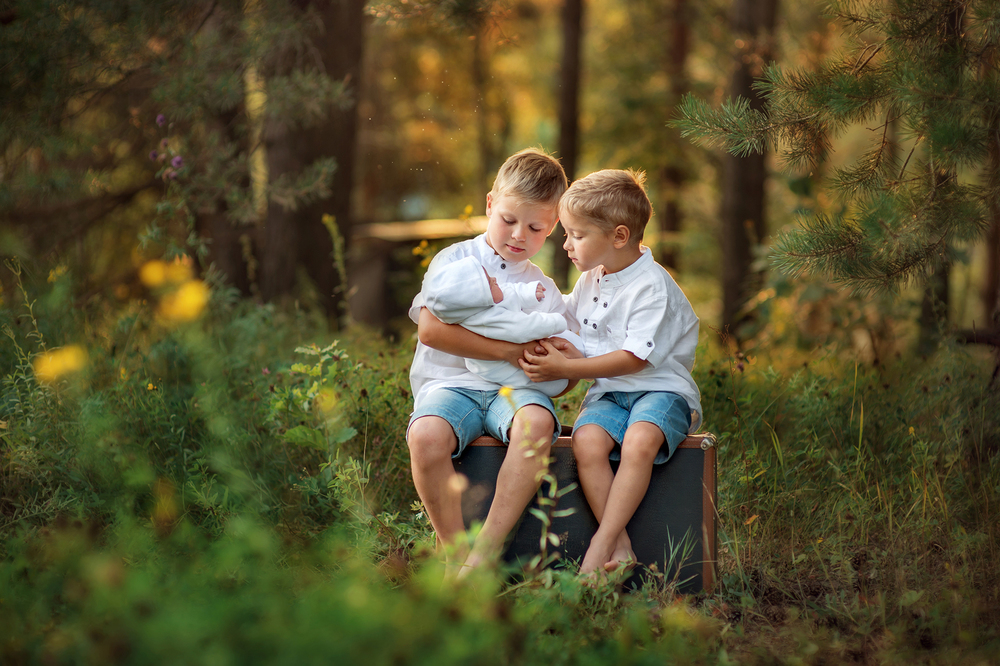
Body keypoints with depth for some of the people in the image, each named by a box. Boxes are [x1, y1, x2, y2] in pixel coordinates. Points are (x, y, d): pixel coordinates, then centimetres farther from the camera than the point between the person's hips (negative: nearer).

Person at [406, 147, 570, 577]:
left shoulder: (544, 290, 19)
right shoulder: (455, 260, 8)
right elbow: (431, 329, -8)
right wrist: (509, 351, -11)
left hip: (513, 389, 2)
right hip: (450, 382, -2)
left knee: (536, 422, -34)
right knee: (426, 434, -35)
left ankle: (485, 550, -30)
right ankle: (454, 554, -21)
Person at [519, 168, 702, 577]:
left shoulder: (652, 286, -13)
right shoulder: (590, 280, 12)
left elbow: (635, 358, -18)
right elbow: (567, 325, 31)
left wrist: (565, 368, -19)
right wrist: (552, 349, 8)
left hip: (661, 389, -6)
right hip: (608, 391, 6)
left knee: (640, 441, -37)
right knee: (586, 441, -27)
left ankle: (601, 544, -34)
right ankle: (621, 548, -30)